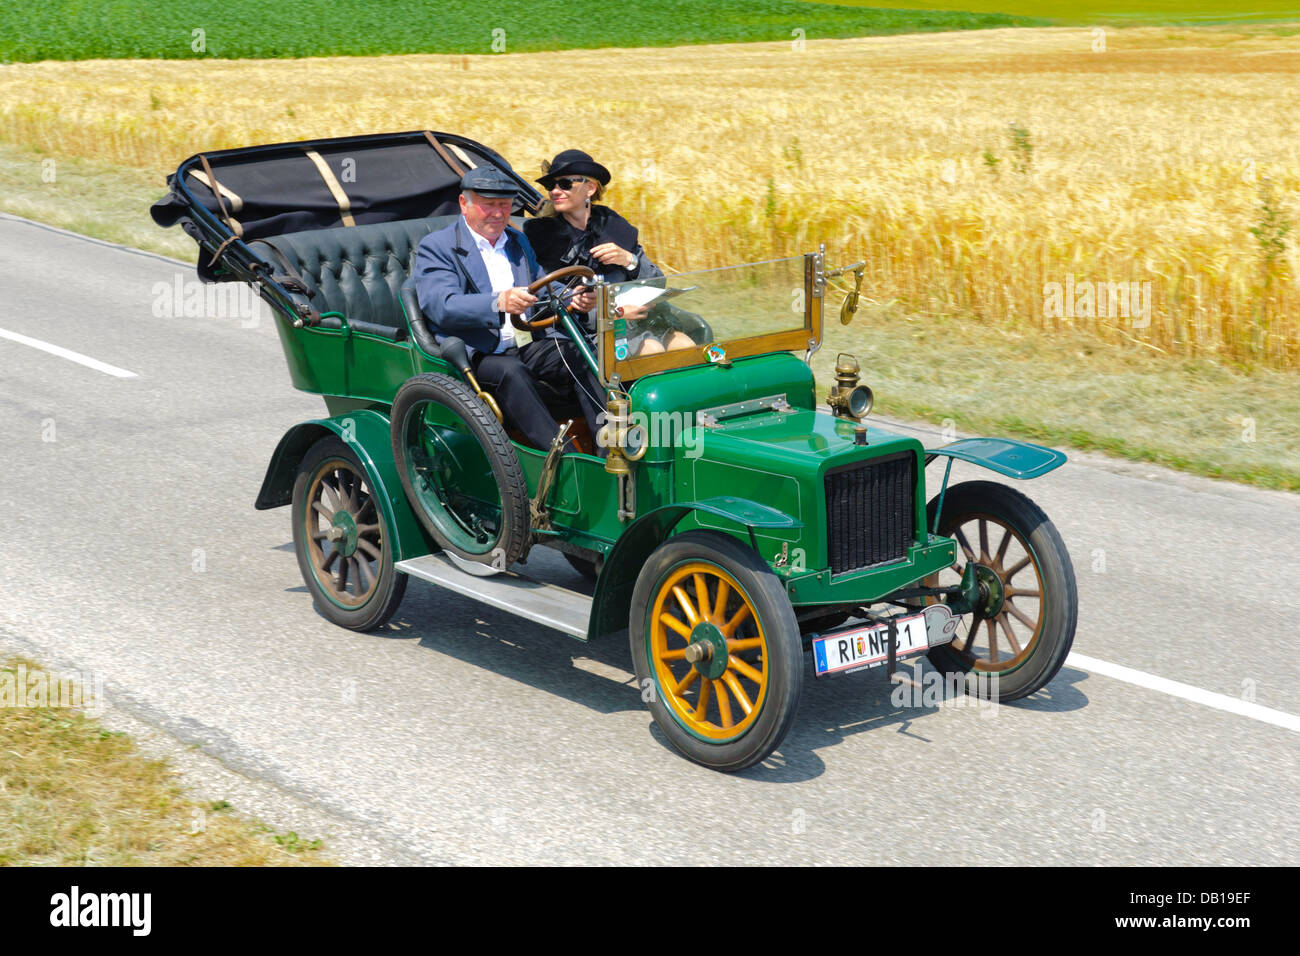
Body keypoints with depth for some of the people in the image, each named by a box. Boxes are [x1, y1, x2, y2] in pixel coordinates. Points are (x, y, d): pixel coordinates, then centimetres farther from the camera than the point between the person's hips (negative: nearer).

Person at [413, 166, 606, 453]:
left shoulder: (519, 242, 23)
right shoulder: (435, 247, 0)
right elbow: (441, 306, -16)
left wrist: (575, 299, -9)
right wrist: (499, 303, -35)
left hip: (526, 347, 6)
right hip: (473, 355, -6)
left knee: (578, 356, -22)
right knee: (511, 372, -36)